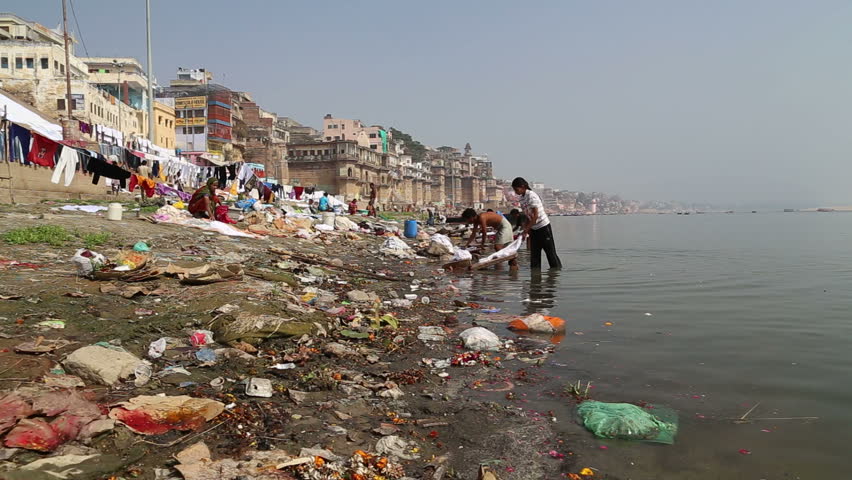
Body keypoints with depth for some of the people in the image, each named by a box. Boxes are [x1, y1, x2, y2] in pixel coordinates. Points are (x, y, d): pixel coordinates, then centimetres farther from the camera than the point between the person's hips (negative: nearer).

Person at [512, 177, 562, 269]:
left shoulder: (531, 195, -18)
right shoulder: (522, 198, 7)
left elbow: (535, 215, -21)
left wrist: (527, 229, -20)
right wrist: (525, 228, 4)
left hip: (543, 226, -8)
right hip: (534, 229, 8)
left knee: (550, 251, 0)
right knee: (534, 253, 7)